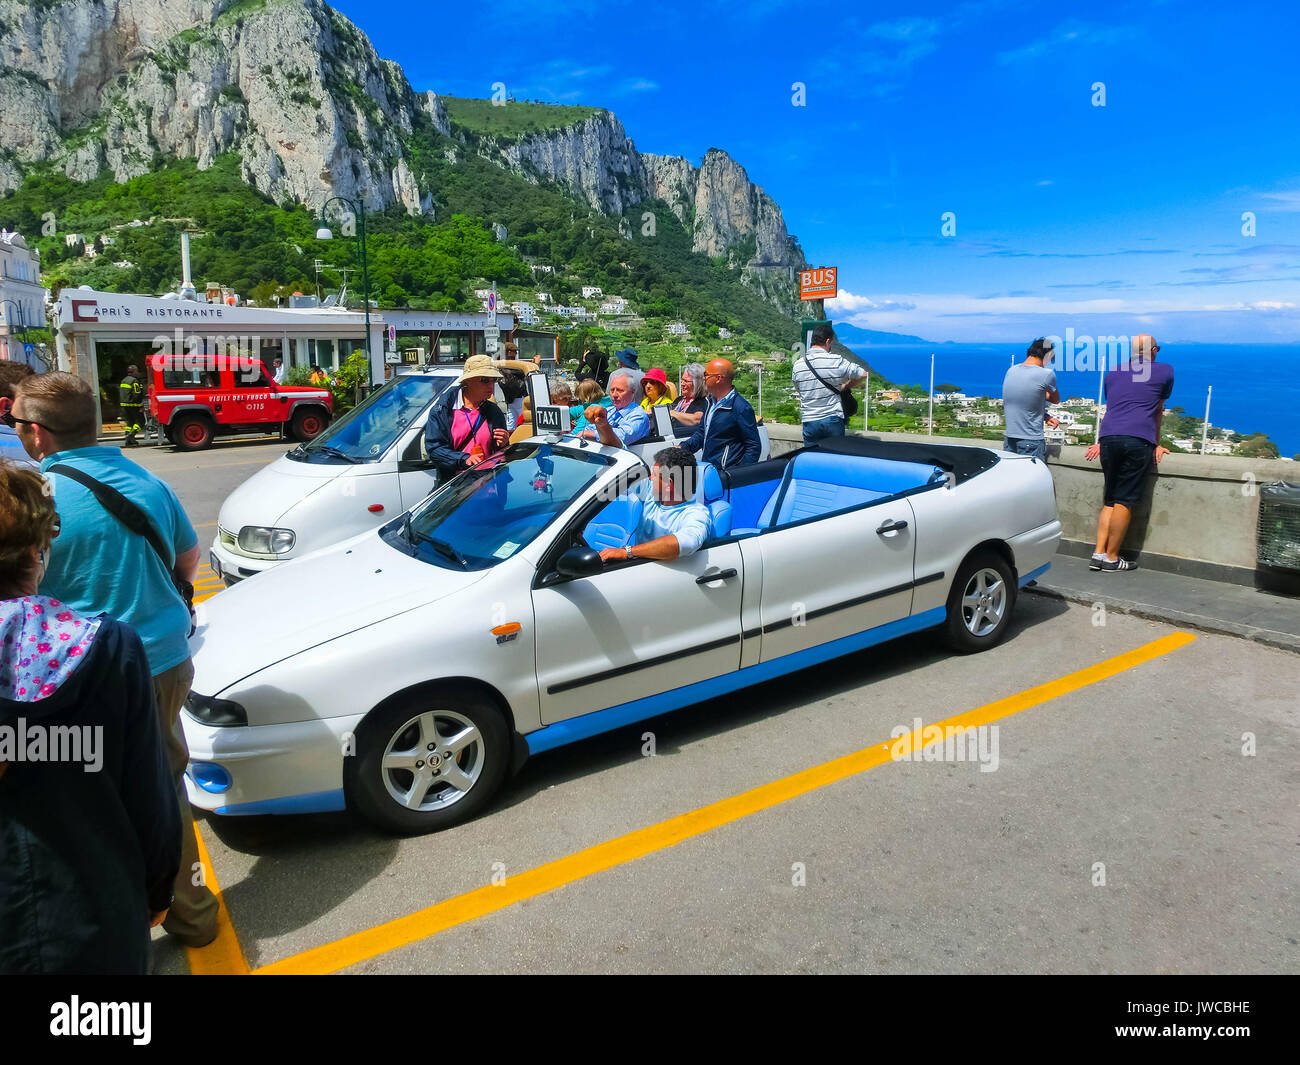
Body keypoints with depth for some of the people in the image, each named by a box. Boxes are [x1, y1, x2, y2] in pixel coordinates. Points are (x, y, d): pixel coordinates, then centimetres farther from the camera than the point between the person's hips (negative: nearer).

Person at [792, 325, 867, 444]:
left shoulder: (797, 365, 1)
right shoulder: (836, 360, -9)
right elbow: (863, 375, -3)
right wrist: (844, 387, 13)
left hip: (809, 422, 2)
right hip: (832, 420, -2)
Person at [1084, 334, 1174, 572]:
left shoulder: (1112, 374, 24)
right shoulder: (1164, 371, 14)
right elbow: (1158, 412, 21)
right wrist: (1156, 445, 27)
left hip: (1108, 439, 4)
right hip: (1138, 441, -4)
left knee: (1110, 500, 10)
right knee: (1124, 501, -3)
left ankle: (1098, 553, 2)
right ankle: (1111, 558, 0)